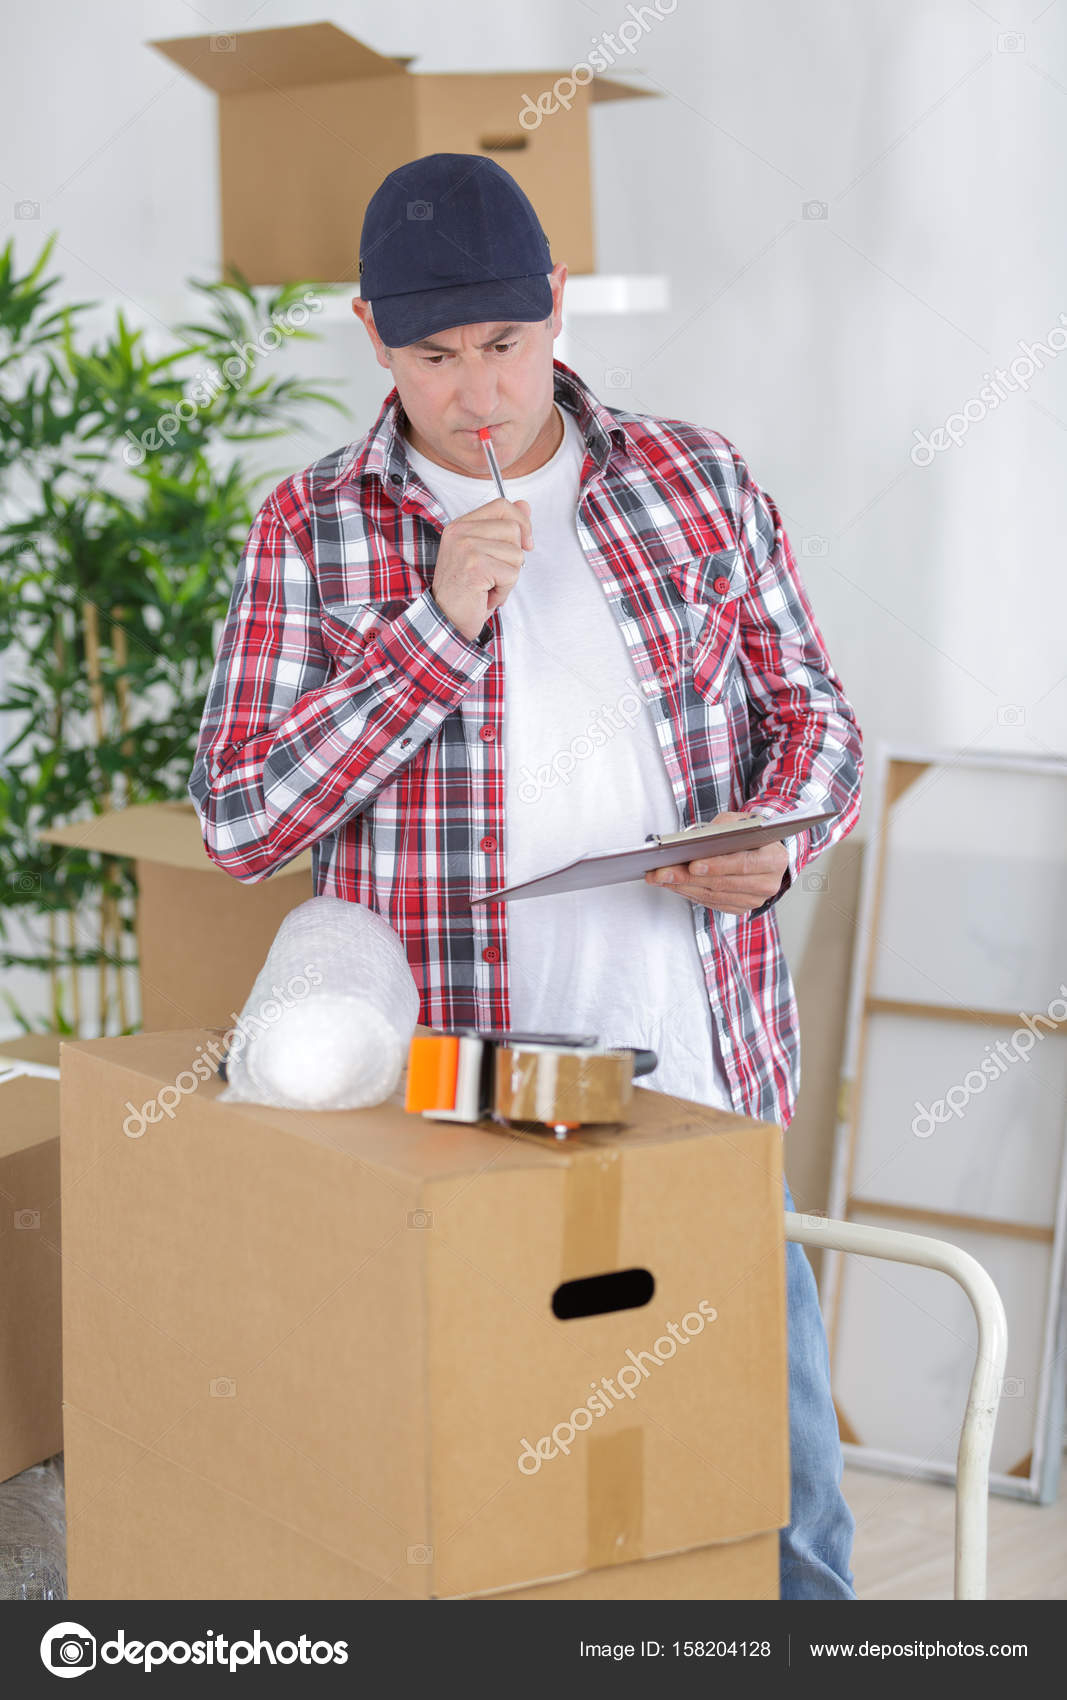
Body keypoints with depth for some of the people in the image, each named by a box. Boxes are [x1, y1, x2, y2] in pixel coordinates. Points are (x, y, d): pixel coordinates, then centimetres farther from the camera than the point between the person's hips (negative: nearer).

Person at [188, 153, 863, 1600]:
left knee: (780, 1517, 7)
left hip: (706, 1090, 2)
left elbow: (815, 717, 14)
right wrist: (437, 621, -14)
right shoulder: (309, 532, 1)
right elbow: (238, 822, -6)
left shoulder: (698, 482, 7)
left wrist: (772, 840, -9)